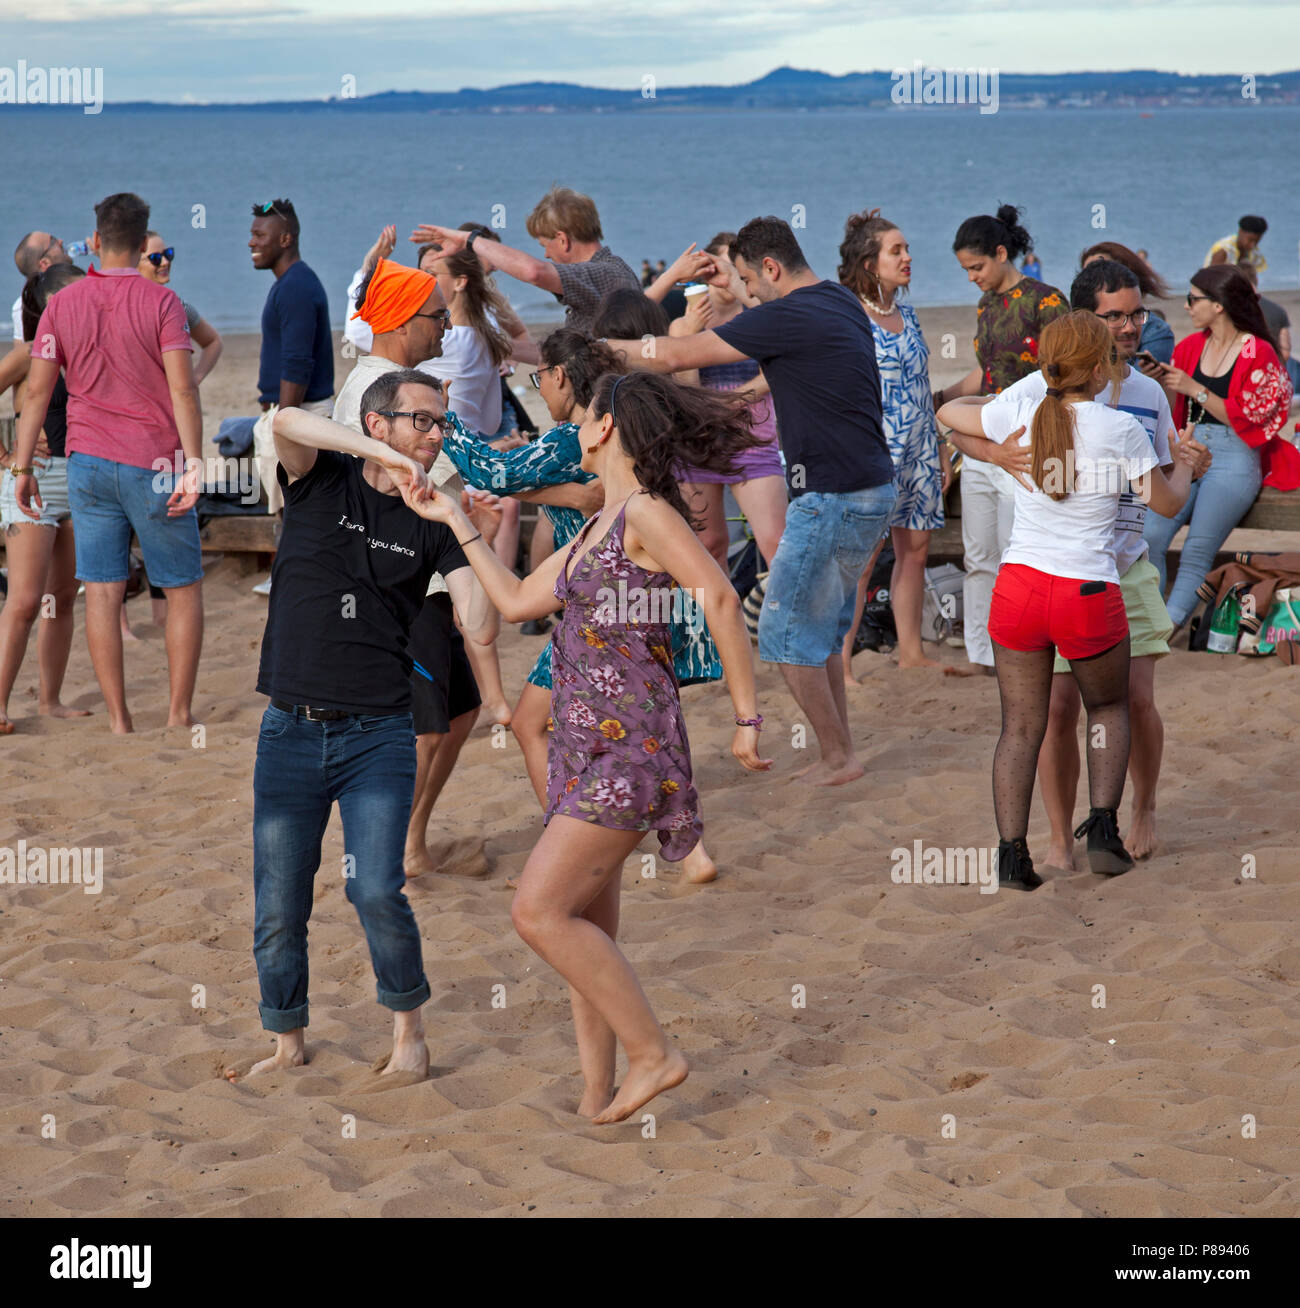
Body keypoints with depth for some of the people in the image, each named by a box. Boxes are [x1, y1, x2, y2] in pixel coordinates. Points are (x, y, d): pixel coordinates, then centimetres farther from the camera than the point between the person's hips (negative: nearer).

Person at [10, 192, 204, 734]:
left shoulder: (62, 304, 3)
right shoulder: (161, 302, -8)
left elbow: (37, 390, 2)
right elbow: (182, 389, -16)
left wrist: (22, 467, 7)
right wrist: (193, 464, -16)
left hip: (89, 464, 3)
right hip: (155, 465, -3)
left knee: (102, 592, 4)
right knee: (184, 590, 9)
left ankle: (119, 721, 3)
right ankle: (179, 715, 6)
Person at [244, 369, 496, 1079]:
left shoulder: (434, 520, 5)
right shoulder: (318, 481, 2)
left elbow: (480, 627, -5)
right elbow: (288, 421, -22)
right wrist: (387, 457, -30)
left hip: (378, 734, 0)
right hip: (290, 729, 0)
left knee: (376, 892, -15)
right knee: (277, 908, 4)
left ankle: (408, 1028, 6)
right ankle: (287, 1042, 23)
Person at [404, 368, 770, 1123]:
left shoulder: (646, 513, -11)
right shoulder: (598, 529, 17)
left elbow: (722, 599, -20)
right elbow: (516, 601, 25)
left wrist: (747, 717, -19)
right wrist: (455, 520, 30)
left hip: (631, 748, -9)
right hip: (587, 749, 9)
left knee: (540, 912, -14)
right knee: (588, 931, 9)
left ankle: (654, 1054, -7)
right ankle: (597, 1101, 14)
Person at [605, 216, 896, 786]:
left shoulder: (786, 317, -16)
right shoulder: (841, 301, 11)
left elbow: (676, 356, -11)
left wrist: (604, 348, 2)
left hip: (832, 498, -9)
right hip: (872, 488, 9)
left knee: (789, 634, 1)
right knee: (821, 631, 17)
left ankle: (837, 759, 5)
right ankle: (839, 752, 20)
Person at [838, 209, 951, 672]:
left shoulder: (906, 314, 12)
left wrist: (941, 451, 19)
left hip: (919, 452, 7)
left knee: (915, 548, 10)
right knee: (861, 558, -7)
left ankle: (911, 652, 19)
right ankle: (839, 663, -3)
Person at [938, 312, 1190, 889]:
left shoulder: (1019, 415, 0)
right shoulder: (1121, 429, -8)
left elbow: (948, 412, 19)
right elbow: (1165, 502, 4)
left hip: (1019, 584, 2)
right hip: (1089, 593, -2)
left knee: (1020, 727, 10)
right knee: (1108, 707, 23)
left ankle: (1012, 853, 0)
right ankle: (1102, 827, 8)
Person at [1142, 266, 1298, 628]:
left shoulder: (1259, 353, -2)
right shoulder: (1191, 346, 14)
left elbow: (1243, 417, -7)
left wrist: (1194, 389, -12)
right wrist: (1161, 381, -2)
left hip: (1234, 459, -5)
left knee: (1197, 550, -23)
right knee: (1150, 536, -21)